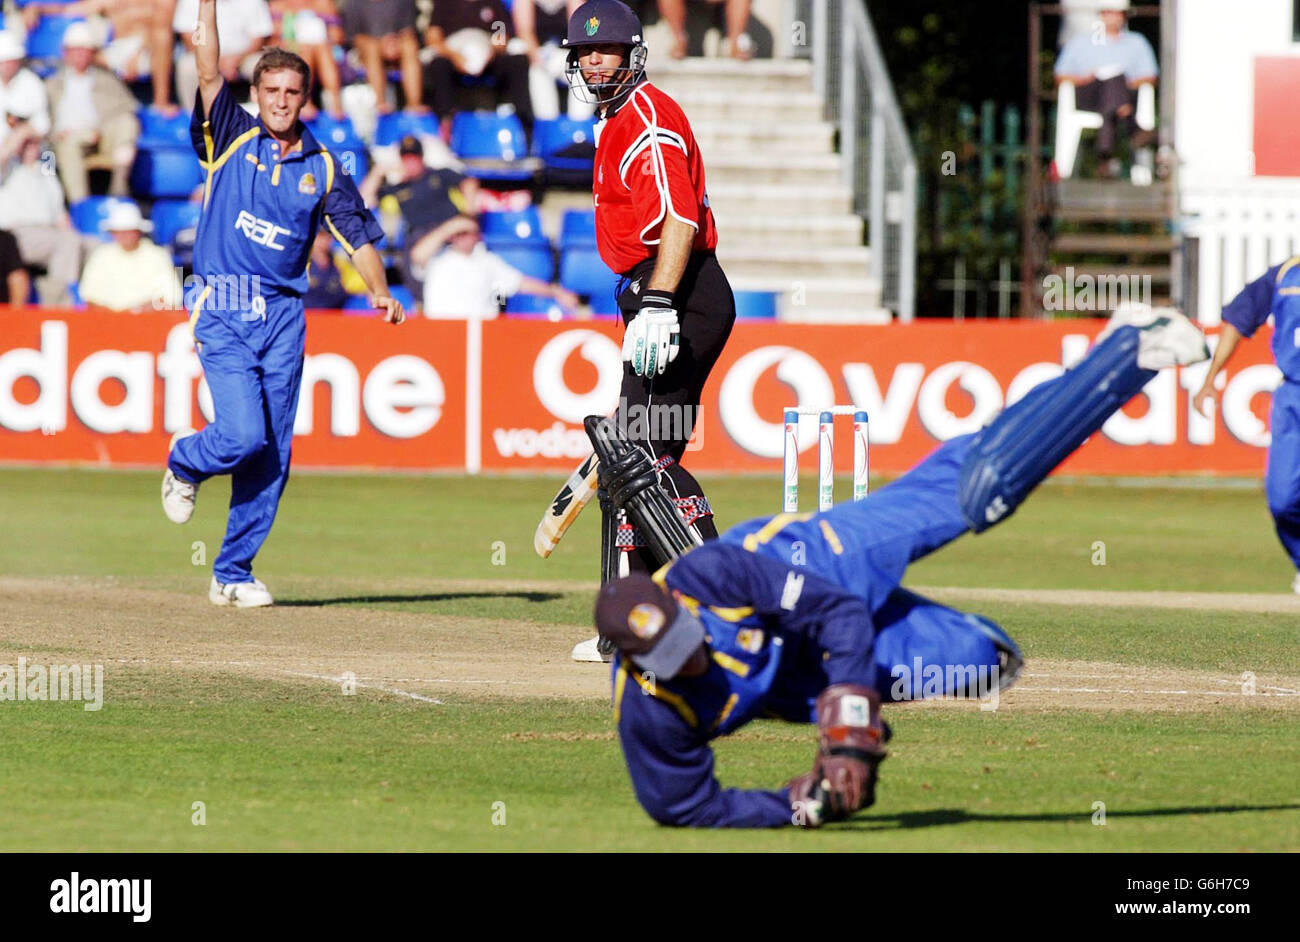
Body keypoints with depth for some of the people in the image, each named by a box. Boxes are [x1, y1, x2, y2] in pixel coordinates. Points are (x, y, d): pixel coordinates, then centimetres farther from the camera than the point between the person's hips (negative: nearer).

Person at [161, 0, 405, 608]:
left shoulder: (322, 169, 9)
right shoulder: (233, 138, 3)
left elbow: (358, 236, 6)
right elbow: (209, 75, -9)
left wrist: (379, 292, -10)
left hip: (283, 313, 3)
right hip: (223, 309, -3)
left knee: (272, 456, 2)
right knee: (245, 435, -16)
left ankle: (233, 574, 13)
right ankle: (185, 462, 19)